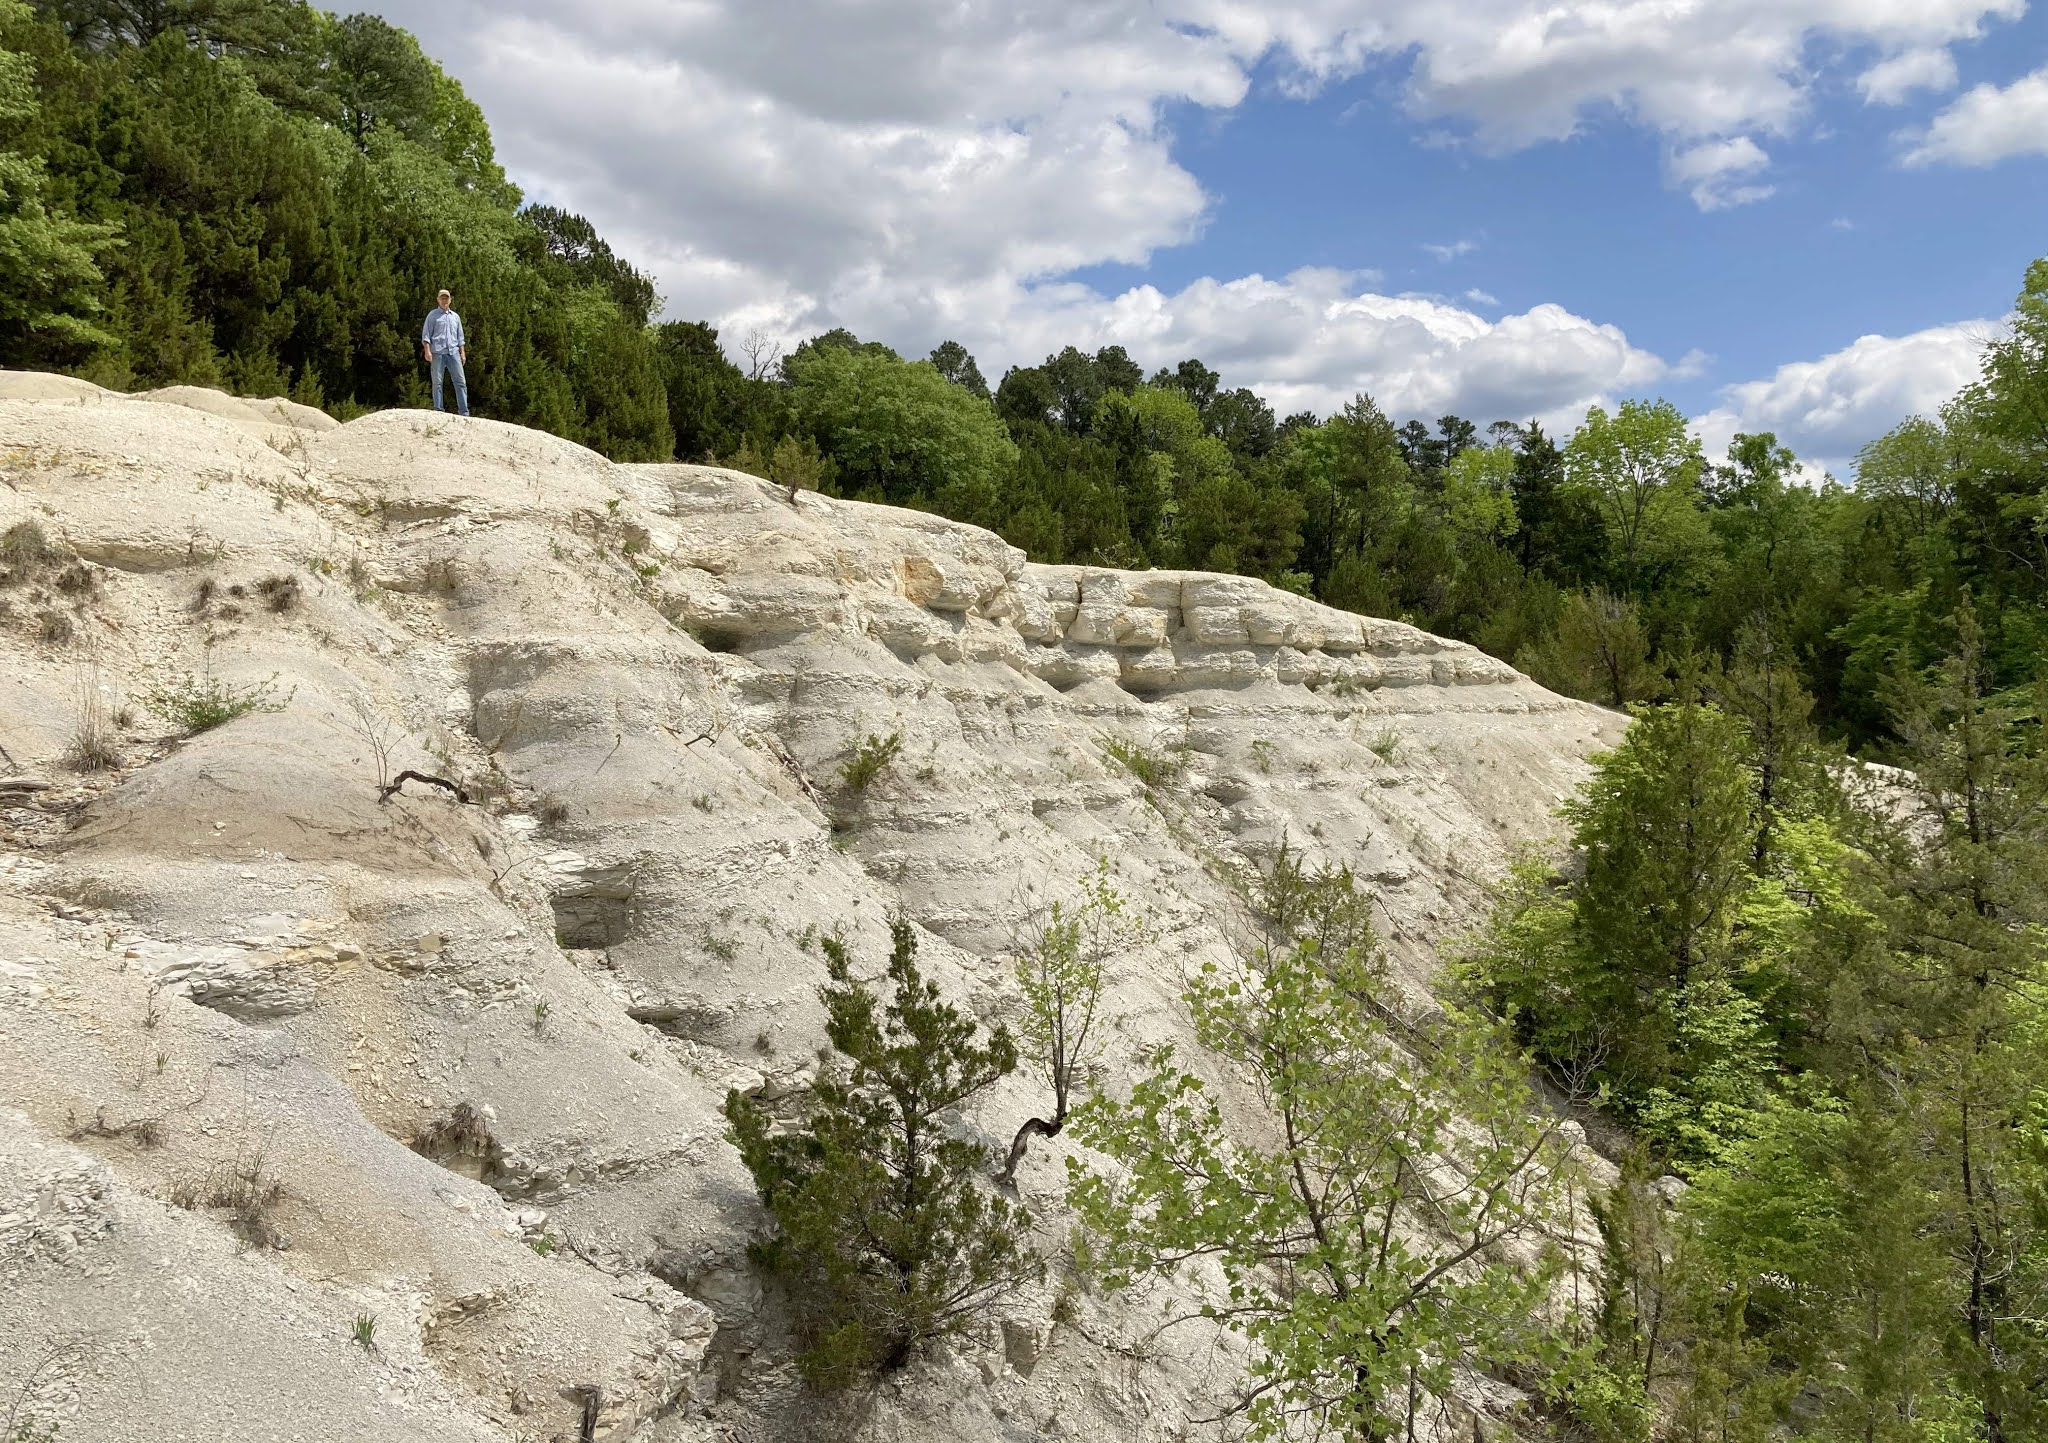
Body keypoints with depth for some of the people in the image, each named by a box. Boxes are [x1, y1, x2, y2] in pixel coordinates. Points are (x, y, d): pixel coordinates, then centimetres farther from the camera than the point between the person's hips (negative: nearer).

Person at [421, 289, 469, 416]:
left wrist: (463, 353, 11)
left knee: (460, 382, -3)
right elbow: (426, 334, 1)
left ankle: (464, 412, -4)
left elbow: (460, 337, 21)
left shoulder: (455, 316, 19)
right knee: (437, 382, -2)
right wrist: (427, 351, -10)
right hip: (437, 353, -3)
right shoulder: (433, 315, 6)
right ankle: (438, 410, 1)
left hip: (453, 353, 3)